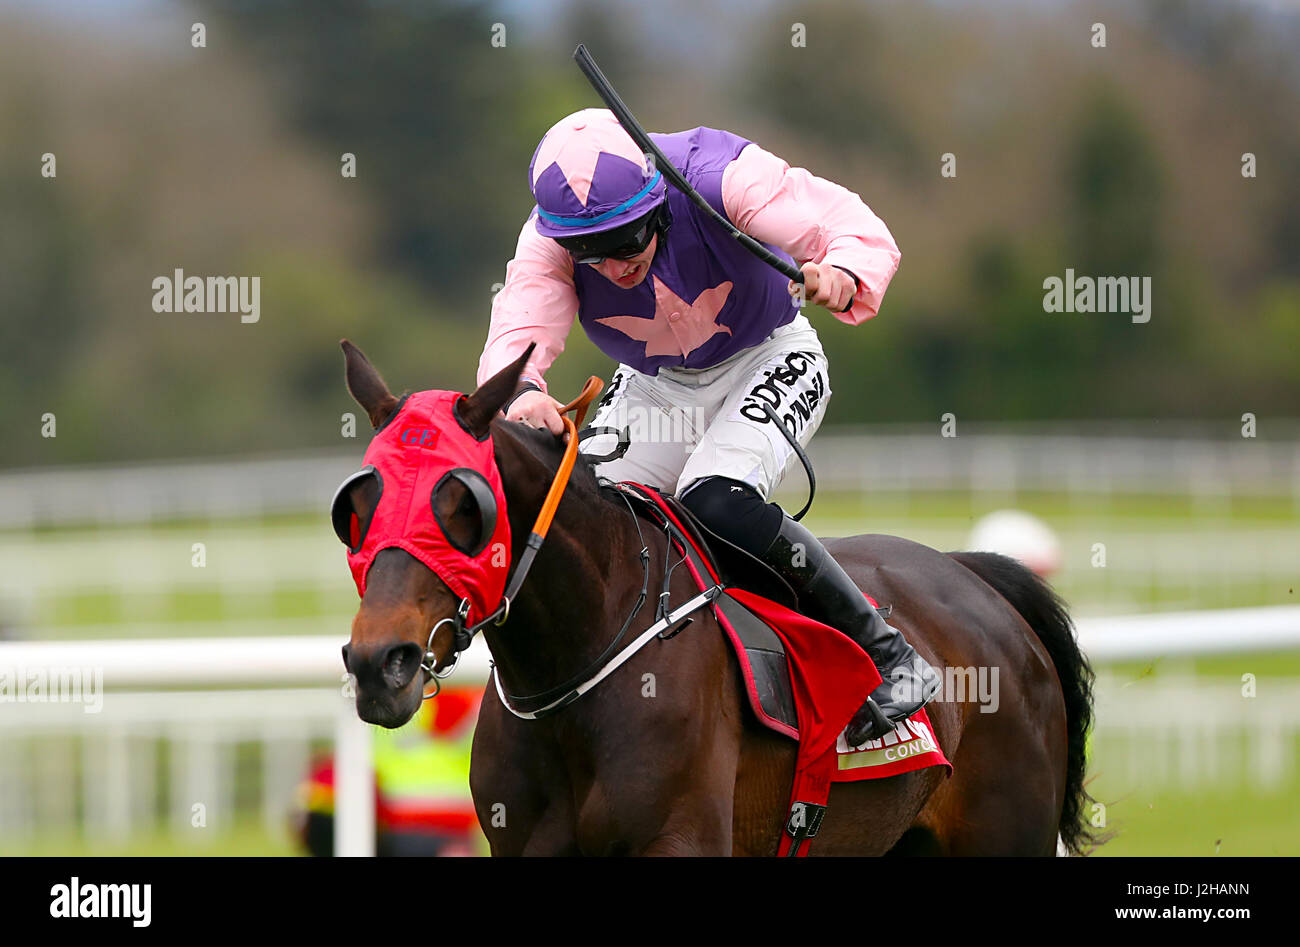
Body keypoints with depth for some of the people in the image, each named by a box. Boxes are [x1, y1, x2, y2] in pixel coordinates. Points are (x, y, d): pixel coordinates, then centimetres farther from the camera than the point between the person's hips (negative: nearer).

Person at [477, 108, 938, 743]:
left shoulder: (718, 177, -33)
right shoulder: (548, 243, -23)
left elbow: (862, 233, -35)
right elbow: (517, 333, -37)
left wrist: (840, 275, -59)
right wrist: (520, 392, -61)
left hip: (768, 361, -4)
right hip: (652, 387, 4)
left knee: (717, 504, -30)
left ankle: (888, 658, -17)